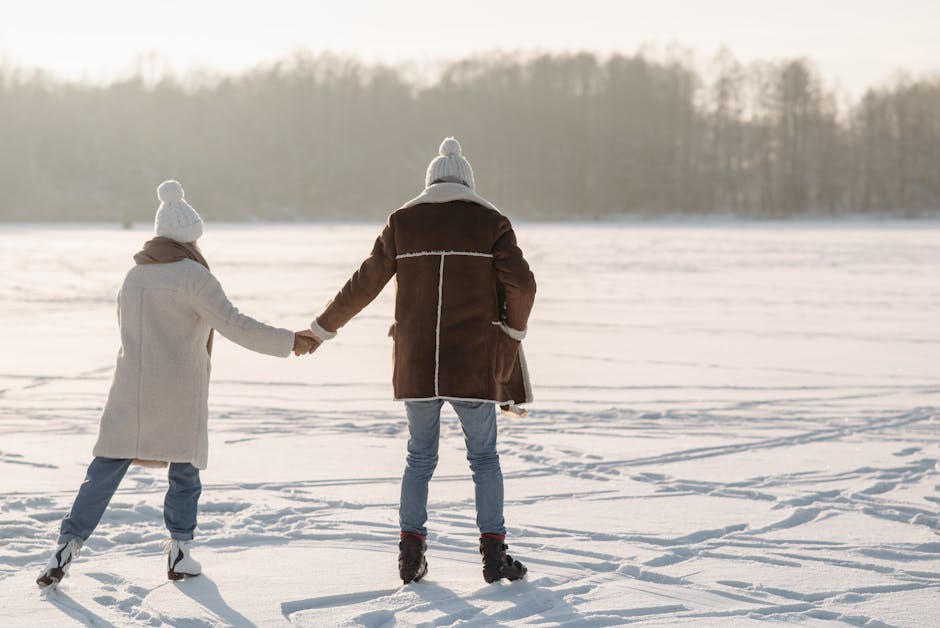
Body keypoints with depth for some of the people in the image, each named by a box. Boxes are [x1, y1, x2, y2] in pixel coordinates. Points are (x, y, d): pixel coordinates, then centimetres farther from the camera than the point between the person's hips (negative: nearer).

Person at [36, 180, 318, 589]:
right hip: (179, 394, -5)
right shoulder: (193, 275, -9)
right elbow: (234, 325, -16)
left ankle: (67, 546, -2)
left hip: (130, 390, 5)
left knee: (104, 472, 5)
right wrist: (288, 342, -12)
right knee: (184, 470, 10)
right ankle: (179, 552, 10)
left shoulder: (134, 276, 12)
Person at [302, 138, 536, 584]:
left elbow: (364, 284, 9)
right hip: (473, 363, -2)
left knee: (419, 456, 14)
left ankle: (411, 549, 10)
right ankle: (493, 552, 5)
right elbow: (521, 284, -8)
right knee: (484, 457, 9)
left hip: (416, 363, 2)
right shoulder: (490, 222, 2)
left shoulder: (403, 222, 6)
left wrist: (323, 328, 20)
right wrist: (514, 330, 10)